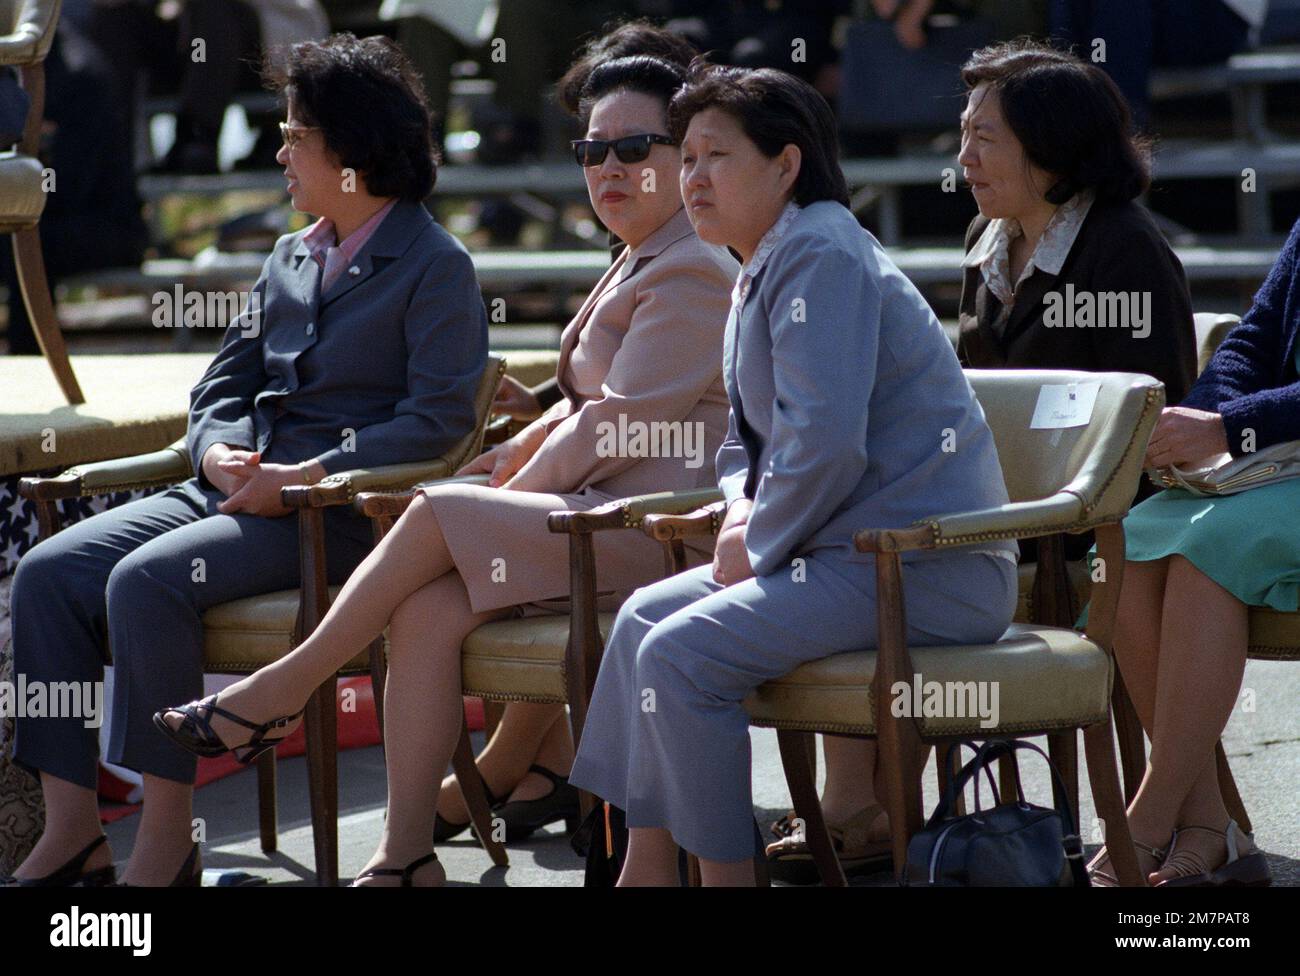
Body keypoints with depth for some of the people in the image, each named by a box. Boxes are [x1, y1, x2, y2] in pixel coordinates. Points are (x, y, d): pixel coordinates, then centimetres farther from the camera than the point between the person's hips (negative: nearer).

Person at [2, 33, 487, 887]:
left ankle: (167, 845, -21)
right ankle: (73, 834, -12)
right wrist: (221, 453, -2)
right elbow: (223, 388, 21)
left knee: (146, 582, -29)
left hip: (343, 506, -8)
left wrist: (303, 479, -18)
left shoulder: (436, 266, -4)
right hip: (239, 490, 8)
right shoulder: (291, 258, 20)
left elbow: (439, 418, -13)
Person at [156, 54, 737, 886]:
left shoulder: (692, 275, -9)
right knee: (427, 611, -15)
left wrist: (516, 489, -7)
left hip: (657, 530, -9)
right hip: (604, 515, 9)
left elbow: (621, 424, -15)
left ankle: (287, 685, -7)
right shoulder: (640, 267, 25)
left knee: (436, 514, -22)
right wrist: (520, 452, 16)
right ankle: (405, 859, -16)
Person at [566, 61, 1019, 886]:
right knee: (646, 617, 9)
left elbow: (826, 443, -24)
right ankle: (648, 867, 9)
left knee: (680, 656, -20)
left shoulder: (819, 255, -14)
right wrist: (744, 513, 6)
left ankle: (725, 871, -10)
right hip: (860, 545, 11)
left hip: (924, 564, -11)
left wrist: (761, 547, -11)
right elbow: (750, 439, 27)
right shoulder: (761, 274, 18)